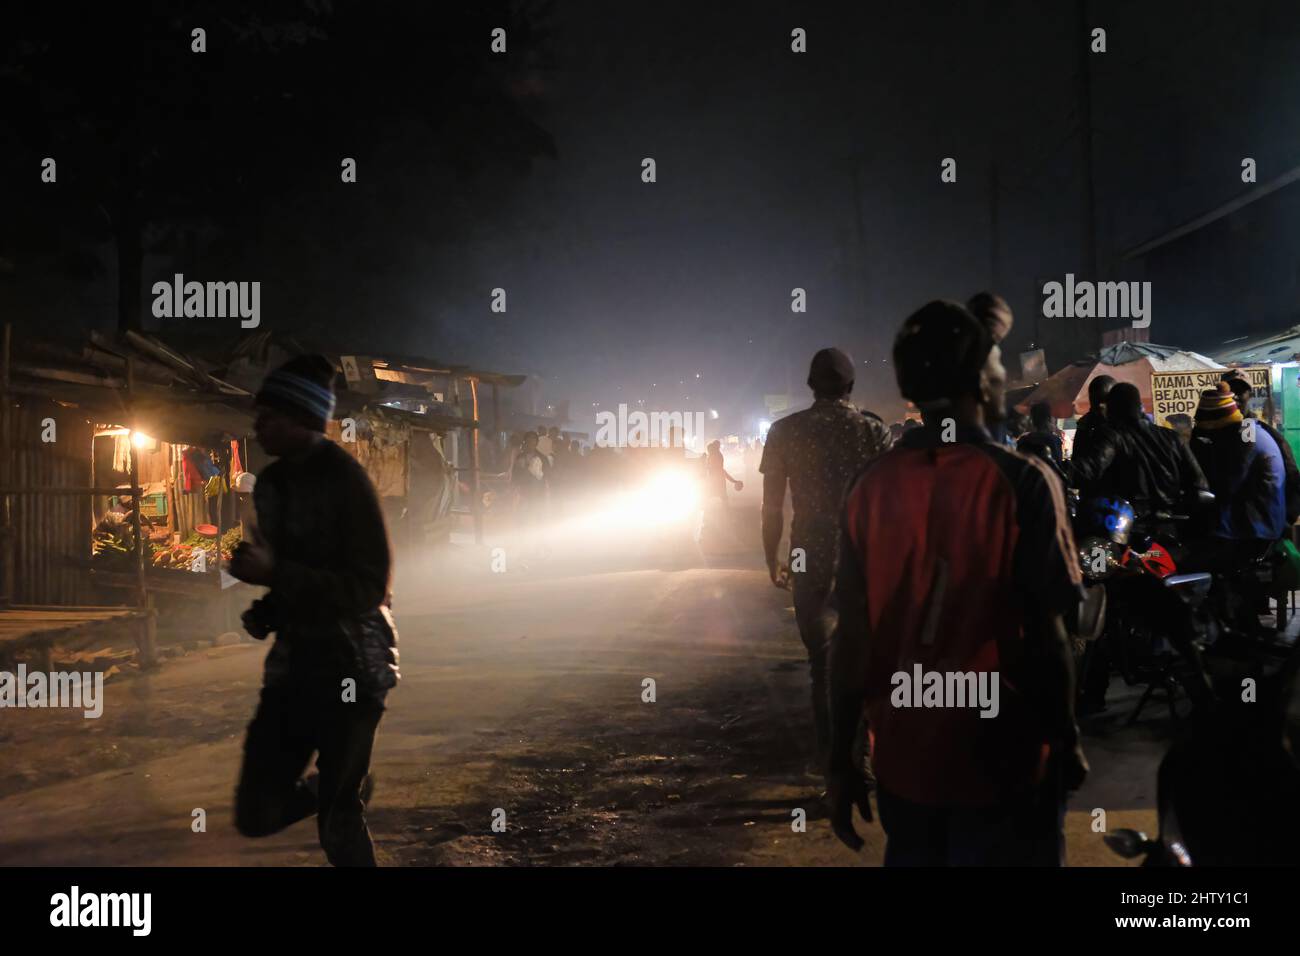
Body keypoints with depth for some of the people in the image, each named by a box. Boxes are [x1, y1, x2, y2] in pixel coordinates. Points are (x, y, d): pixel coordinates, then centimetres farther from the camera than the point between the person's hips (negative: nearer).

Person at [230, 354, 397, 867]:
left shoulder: (345, 479, -15)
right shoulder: (271, 483, 8)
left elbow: (368, 589, -20)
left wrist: (273, 573, -26)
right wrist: (266, 612, 0)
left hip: (351, 664, -7)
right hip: (295, 661, 7)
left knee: (338, 826, -5)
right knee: (256, 816, 7)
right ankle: (342, 783, 35)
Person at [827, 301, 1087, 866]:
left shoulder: (871, 487, -3)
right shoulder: (1022, 481, -13)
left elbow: (852, 636, -1)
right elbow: (1045, 634, -12)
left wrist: (842, 760, 7)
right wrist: (1067, 741, 2)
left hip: (903, 760, 4)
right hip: (1001, 759, -3)